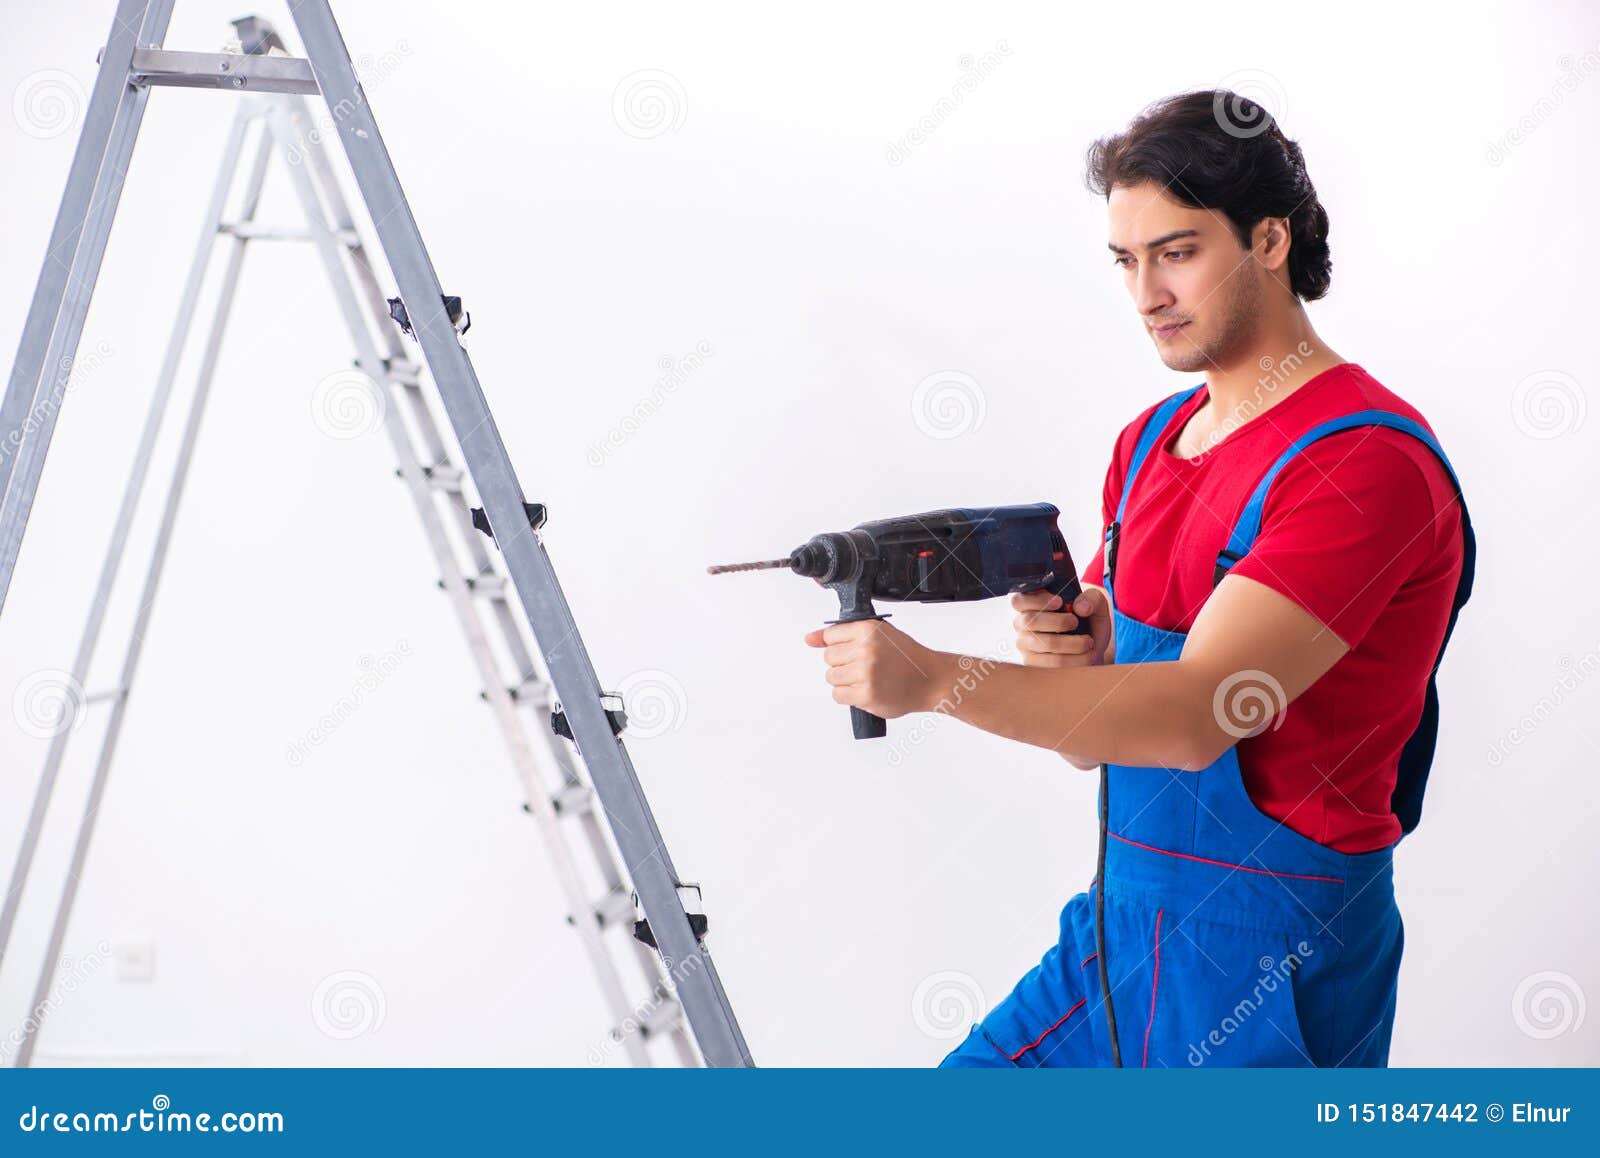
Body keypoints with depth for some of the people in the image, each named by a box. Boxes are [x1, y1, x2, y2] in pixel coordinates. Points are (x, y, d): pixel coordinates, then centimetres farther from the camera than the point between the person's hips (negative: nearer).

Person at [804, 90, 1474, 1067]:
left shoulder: (1367, 461, -17)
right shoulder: (1148, 442, 9)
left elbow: (1198, 715, -27)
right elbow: (1096, 731, 10)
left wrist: (935, 679, -35)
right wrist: (1073, 657, -13)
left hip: (1272, 950, -7)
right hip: (1122, 922, 8)